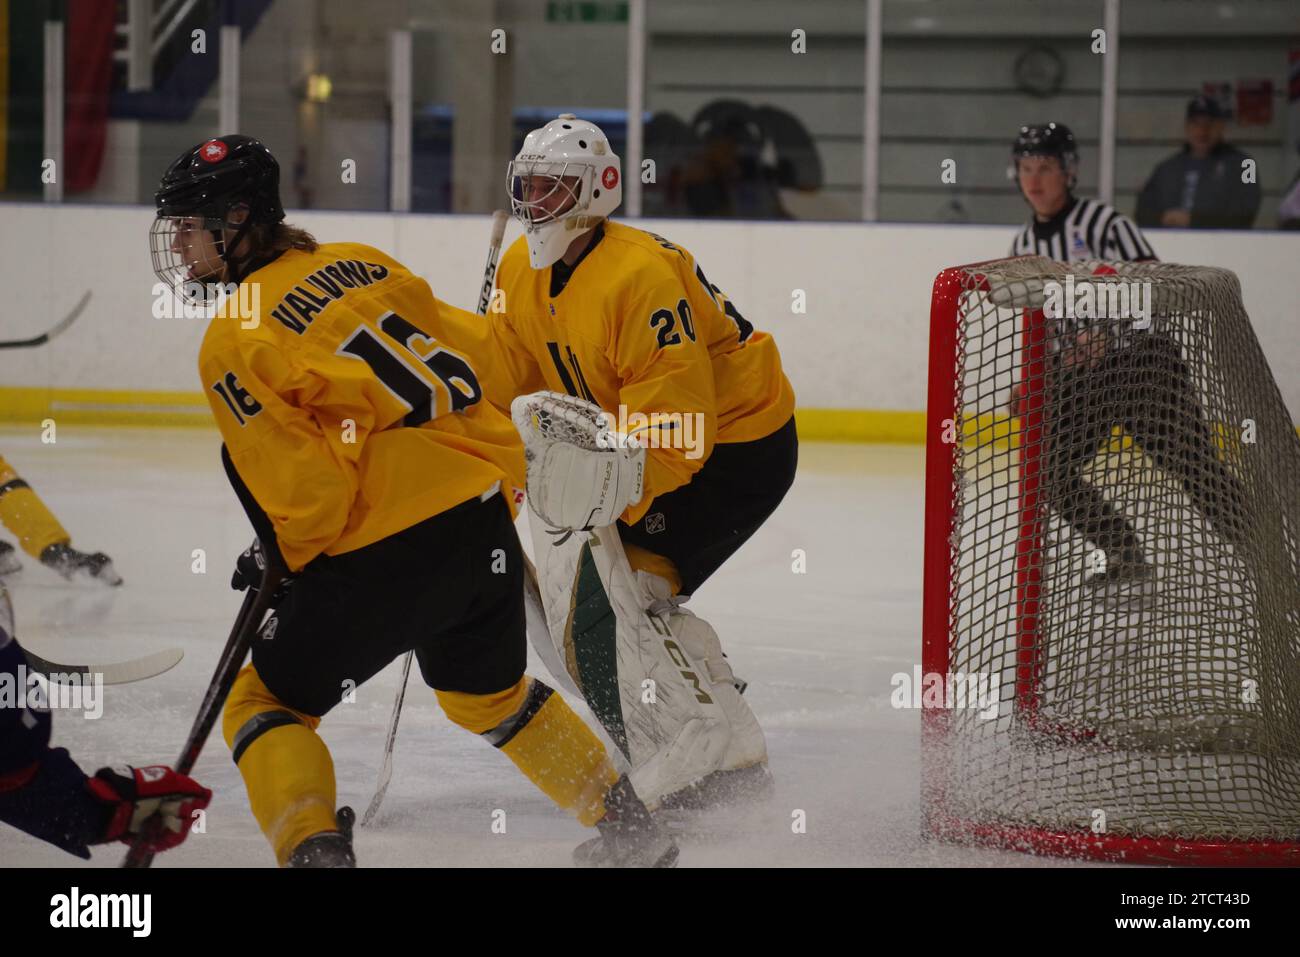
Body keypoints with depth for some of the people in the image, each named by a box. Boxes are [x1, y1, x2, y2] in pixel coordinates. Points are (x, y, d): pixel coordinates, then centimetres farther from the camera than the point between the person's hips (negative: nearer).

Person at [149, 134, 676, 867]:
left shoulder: (234, 343, -9)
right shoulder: (358, 264, 12)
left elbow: (305, 489, -13)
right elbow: (475, 355, 17)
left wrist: (280, 562, 7)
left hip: (384, 555, -7)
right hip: (486, 516, 8)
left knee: (267, 703, 8)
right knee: (491, 695, 32)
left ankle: (313, 850, -13)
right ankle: (630, 829, 39)